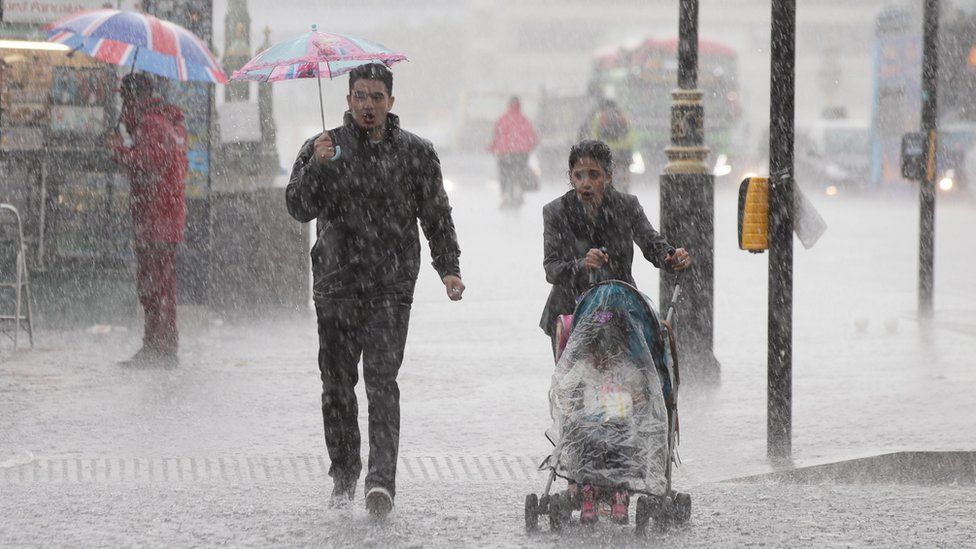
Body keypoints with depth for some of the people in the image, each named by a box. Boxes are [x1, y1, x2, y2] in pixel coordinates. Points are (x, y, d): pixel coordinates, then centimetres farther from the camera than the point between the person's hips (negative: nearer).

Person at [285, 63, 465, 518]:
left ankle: (382, 479, -20)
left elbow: (436, 215, 13)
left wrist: (447, 267, 3)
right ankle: (344, 472, 23)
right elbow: (300, 208, -3)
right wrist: (316, 166, -19)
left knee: (382, 381, -13)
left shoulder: (415, 153, 8)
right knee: (337, 384, 6)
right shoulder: (323, 148, 6)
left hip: (391, 287, -1)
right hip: (336, 285, 2)